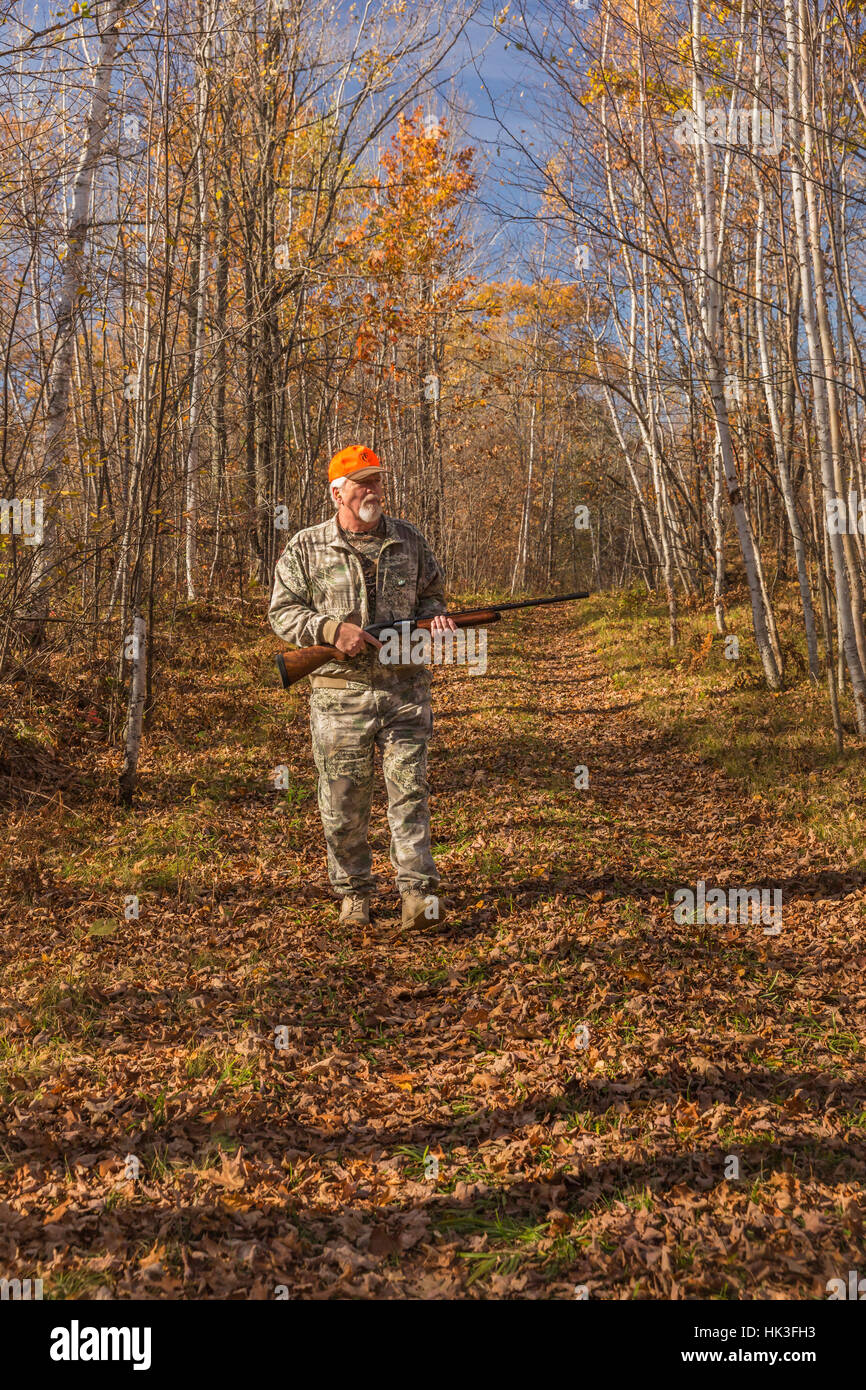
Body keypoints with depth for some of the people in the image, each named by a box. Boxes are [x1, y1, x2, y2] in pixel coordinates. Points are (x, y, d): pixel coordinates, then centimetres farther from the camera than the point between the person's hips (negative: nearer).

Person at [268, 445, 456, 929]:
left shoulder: (409, 539, 10)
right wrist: (331, 629, -14)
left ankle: (418, 890, 5)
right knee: (344, 802, 6)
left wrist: (434, 616, -3)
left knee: (410, 789, -1)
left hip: (406, 689, 1)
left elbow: (432, 592, 21)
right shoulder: (306, 548, 1)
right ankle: (354, 892, 21)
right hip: (341, 694, -1)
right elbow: (283, 611, 2)